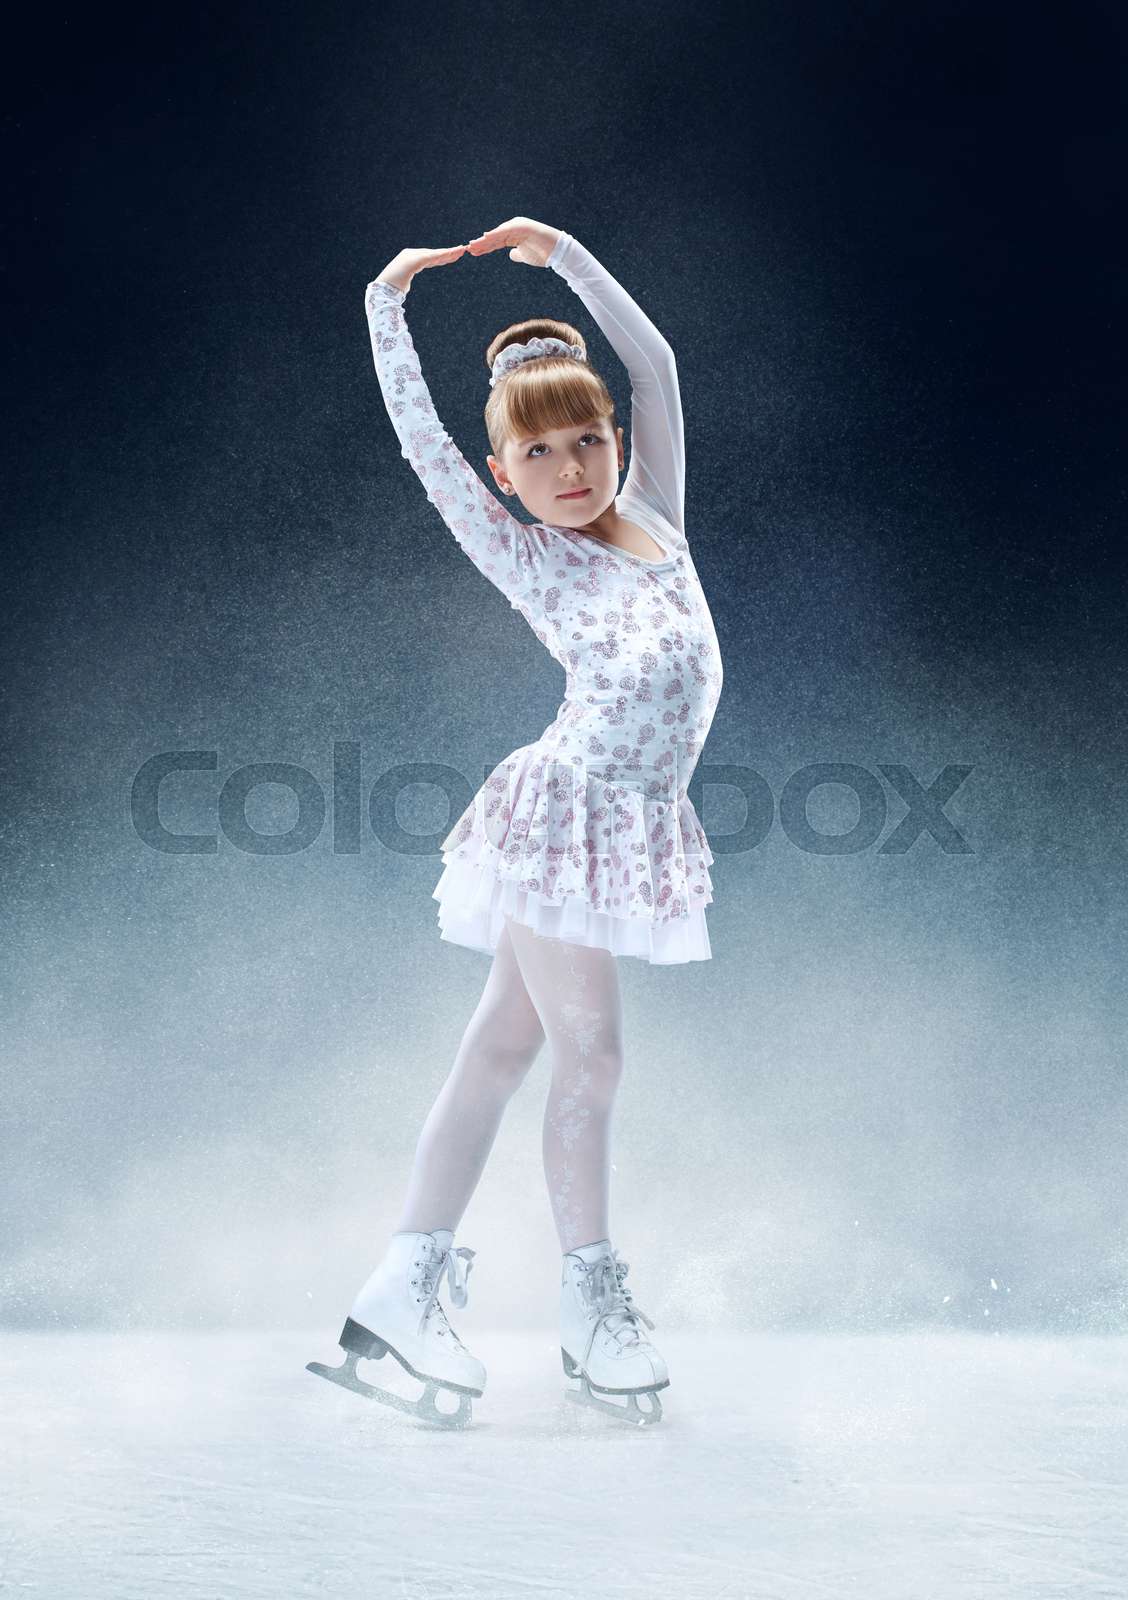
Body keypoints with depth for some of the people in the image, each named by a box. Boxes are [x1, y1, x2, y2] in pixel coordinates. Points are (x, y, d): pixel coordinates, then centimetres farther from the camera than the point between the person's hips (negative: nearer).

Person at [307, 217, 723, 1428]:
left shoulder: (652, 515, 14)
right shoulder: (522, 557, 2)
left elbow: (654, 362, 18)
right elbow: (424, 445, 3)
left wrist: (561, 254, 19)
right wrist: (387, 306, 11)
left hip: (636, 820, 5)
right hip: (567, 811, -5)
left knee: (503, 1047, 8)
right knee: (590, 1053, -2)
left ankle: (406, 1281, 14)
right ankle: (589, 1301, 11)